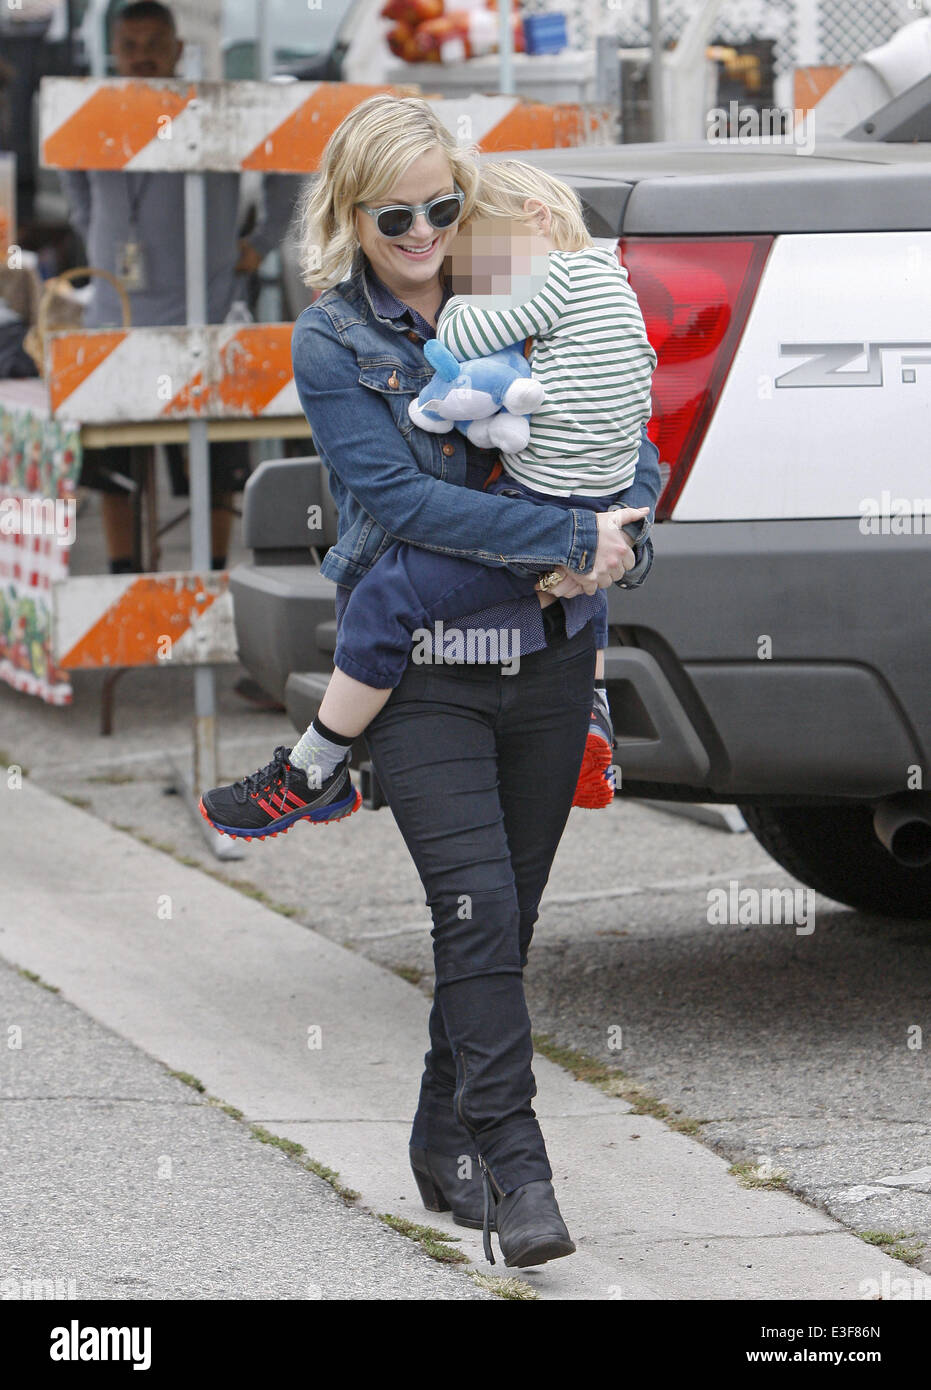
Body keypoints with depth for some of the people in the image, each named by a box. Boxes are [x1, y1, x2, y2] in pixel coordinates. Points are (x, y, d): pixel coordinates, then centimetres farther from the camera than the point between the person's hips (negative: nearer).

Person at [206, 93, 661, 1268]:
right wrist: (575, 539, -20)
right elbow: (400, 497, -16)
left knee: (508, 917, 9)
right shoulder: (331, 342, -5)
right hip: (423, 668, -4)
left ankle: (446, 1143, 23)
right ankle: (514, 1169, -16)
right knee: (477, 907, -16)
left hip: (545, 654, 4)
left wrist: (611, 537, -11)